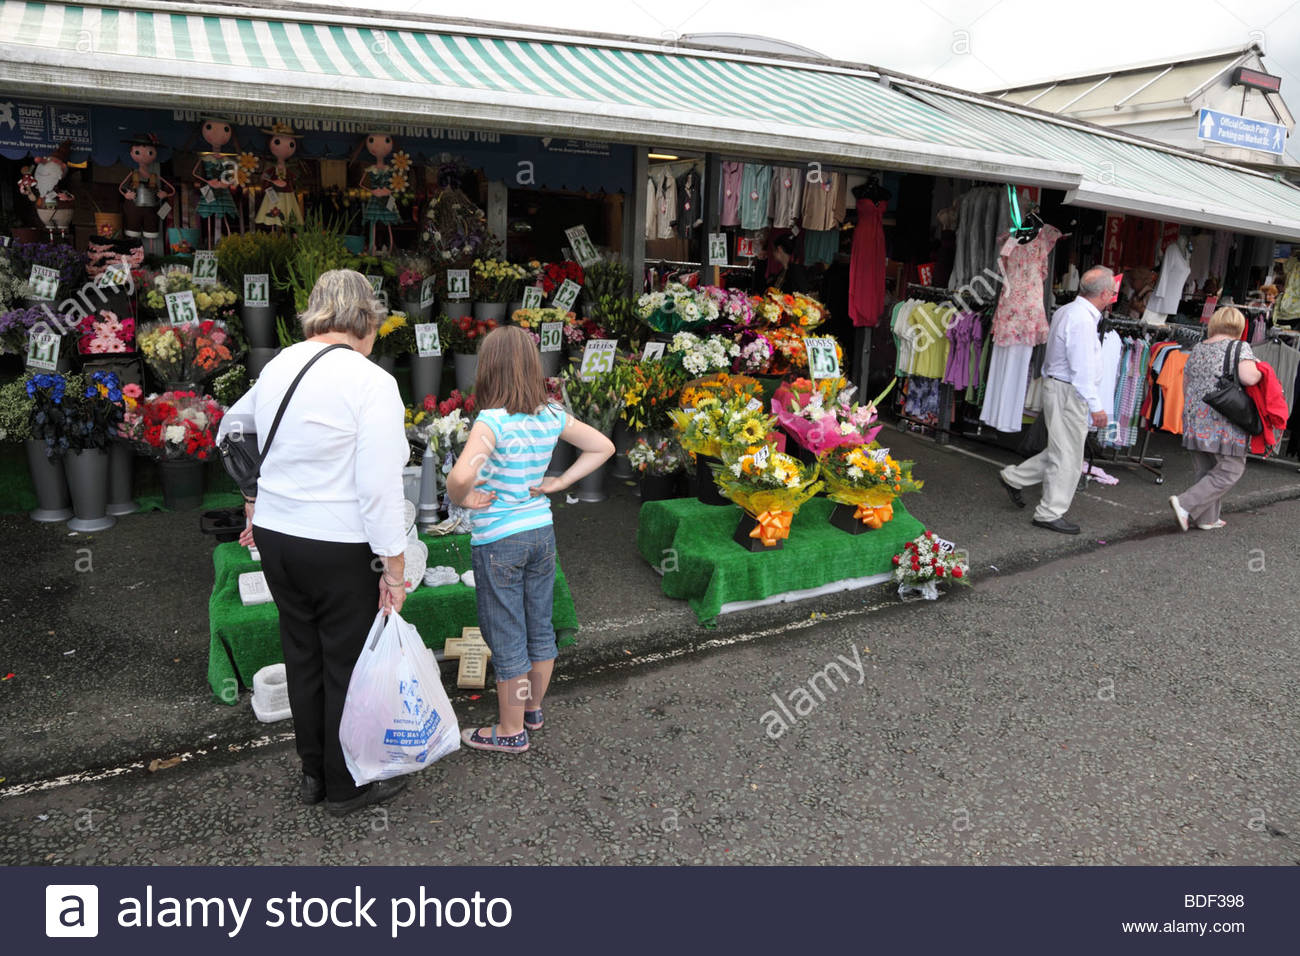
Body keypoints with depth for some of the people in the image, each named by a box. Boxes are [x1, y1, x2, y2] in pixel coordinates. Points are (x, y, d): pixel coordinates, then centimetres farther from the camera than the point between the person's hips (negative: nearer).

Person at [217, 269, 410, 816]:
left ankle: (313, 775, 37)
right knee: (348, 666, 9)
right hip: (340, 548, -7)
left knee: (303, 658, 20)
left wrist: (252, 506, 31)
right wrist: (394, 568, -13)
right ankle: (345, 788, 26)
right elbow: (379, 487, -19)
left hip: (275, 535, 7)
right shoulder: (372, 382, -16)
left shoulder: (278, 367, 6)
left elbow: (233, 426, 22)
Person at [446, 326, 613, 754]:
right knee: (539, 627, 20)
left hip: (498, 542, -6)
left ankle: (511, 731, 22)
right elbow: (602, 447, 8)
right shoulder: (552, 416, -2)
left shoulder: (493, 421, -21)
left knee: (506, 639, 7)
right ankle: (533, 708, 39)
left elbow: (461, 475, -35)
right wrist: (560, 483, 5)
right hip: (542, 532, 6)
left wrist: (461, 500, -14)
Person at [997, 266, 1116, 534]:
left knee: (1063, 450, 18)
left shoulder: (1066, 311, 12)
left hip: (1057, 386, 10)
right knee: (1067, 456, -1)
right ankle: (1050, 513, 8)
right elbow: (1082, 369, -22)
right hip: (1068, 392, -10)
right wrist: (1095, 407, -20)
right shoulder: (1082, 320, -20)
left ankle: (1014, 477, 24)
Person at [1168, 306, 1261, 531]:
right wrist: (1260, 370, 2)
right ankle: (1186, 504, -10)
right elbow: (1248, 378, -20)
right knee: (1230, 470, 2)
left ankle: (1207, 519, 17)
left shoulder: (1197, 349, 12)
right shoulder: (1239, 347, -5)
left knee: (1205, 471, 14)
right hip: (1226, 425, -6)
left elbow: (1185, 386, 18)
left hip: (1195, 420, 6)